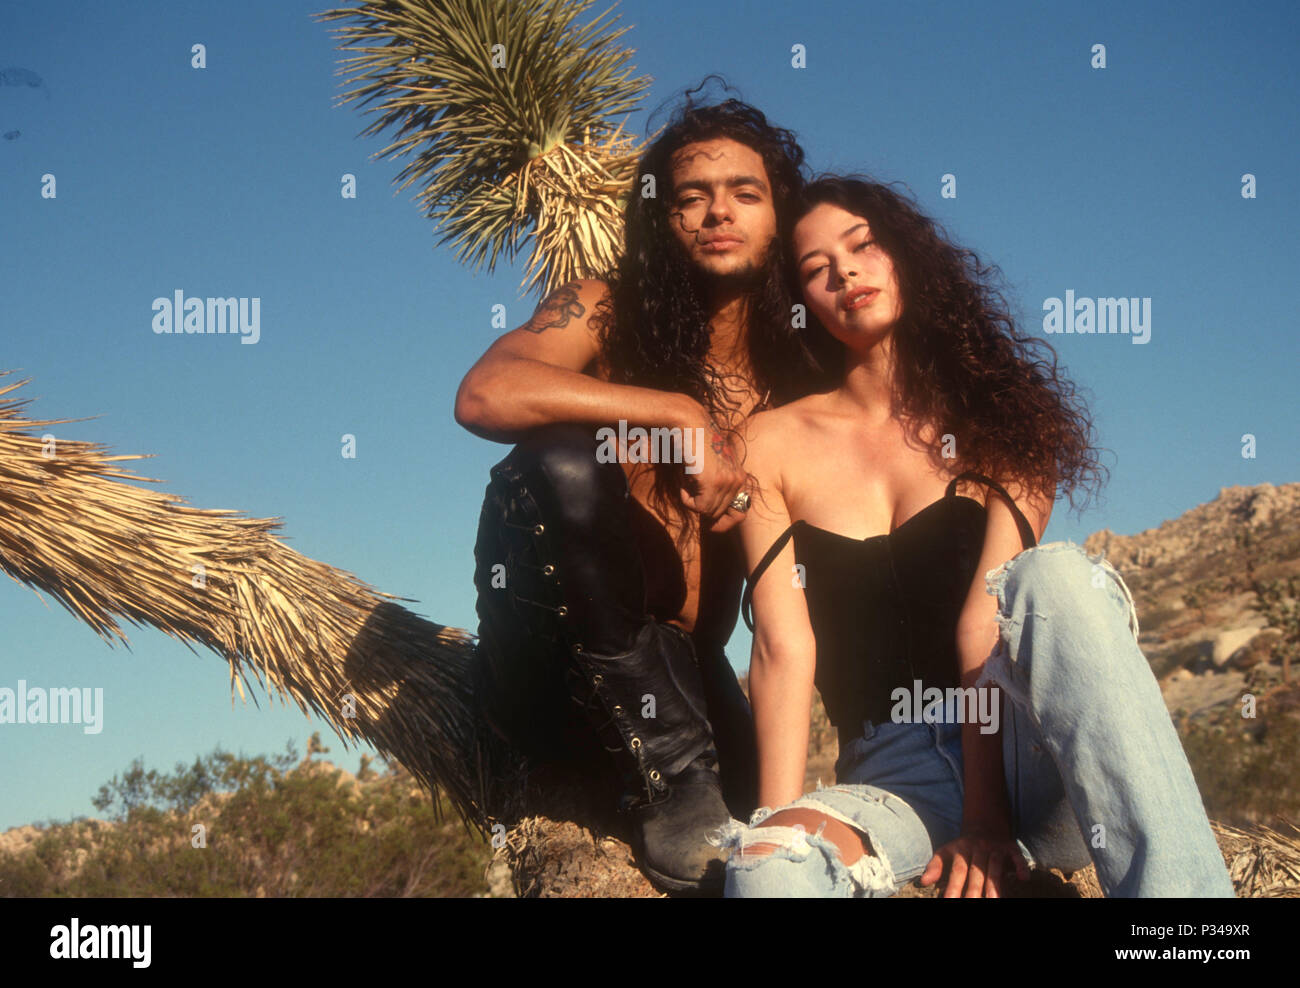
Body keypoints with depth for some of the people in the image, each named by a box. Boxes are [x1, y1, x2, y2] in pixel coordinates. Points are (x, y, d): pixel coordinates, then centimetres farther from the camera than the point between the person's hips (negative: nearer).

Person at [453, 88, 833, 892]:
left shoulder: (798, 374, 3)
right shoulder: (607, 313, -5)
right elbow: (484, 396, -26)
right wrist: (682, 415, -26)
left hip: (677, 665, 1)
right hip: (548, 668, -1)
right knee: (560, 458, -31)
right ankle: (672, 769, -20)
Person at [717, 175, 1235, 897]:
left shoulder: (993, 417, 11)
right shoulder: (772, 445, 11)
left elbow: (986, 622, -5)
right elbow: (784, 646, -1)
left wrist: (985, 814, -17)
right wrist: (777, 832, -14)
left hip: (1020, 753, 2)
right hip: (896, 775, -1)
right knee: (769, 867, -38)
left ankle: (1184, 915, -41)